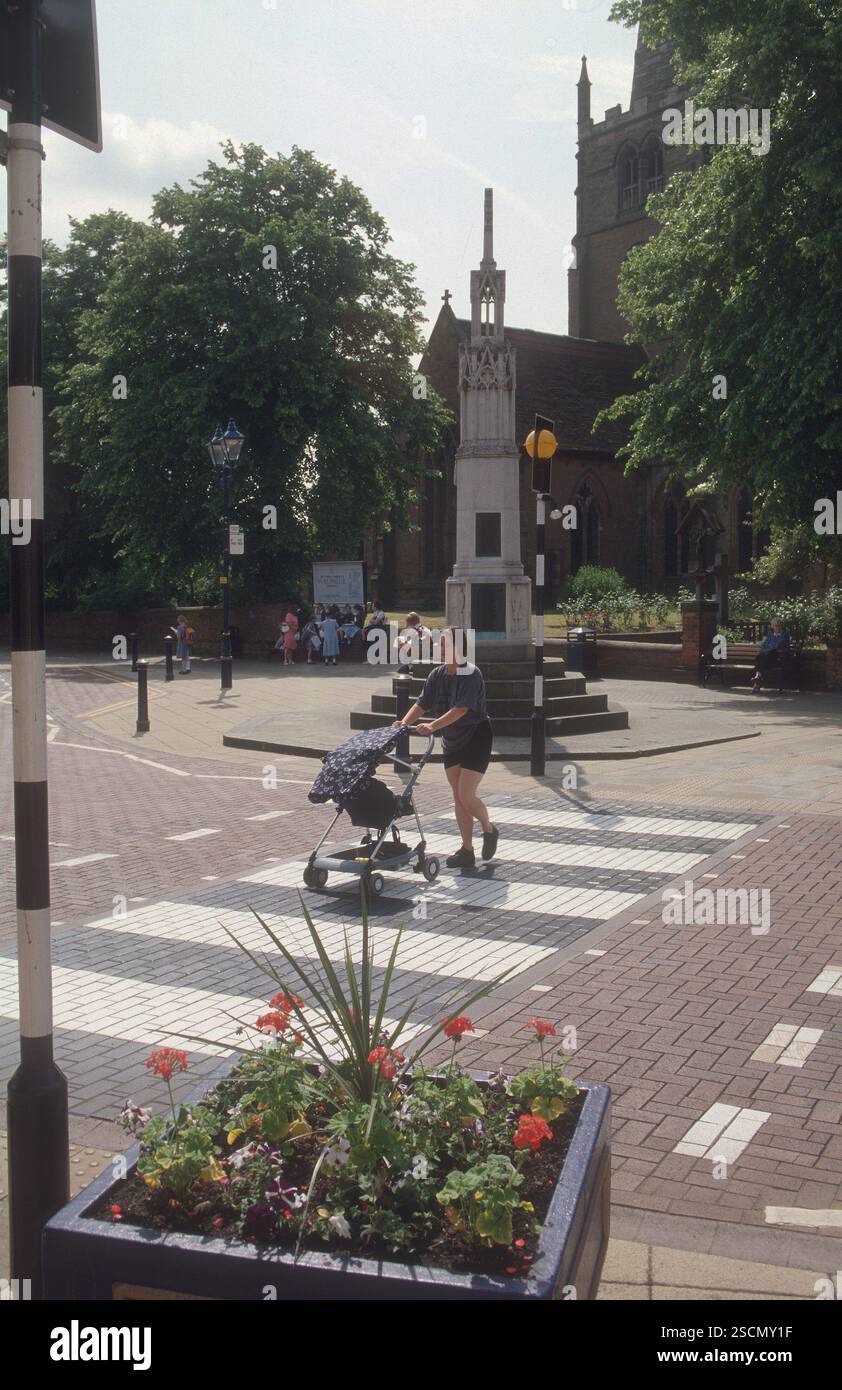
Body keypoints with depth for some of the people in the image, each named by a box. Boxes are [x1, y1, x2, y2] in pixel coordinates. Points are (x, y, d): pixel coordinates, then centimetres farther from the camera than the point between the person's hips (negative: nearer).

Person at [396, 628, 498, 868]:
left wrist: (433, 725, -41)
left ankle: (489, 830, 18)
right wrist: (404, 723, -21)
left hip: (476, 737, -7)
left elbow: (461, 709, -31)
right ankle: (467, 851, 14)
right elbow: (422, 703, -3)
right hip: (452, 740, 7)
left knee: (466, 796, -11)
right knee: (458, 797, 7)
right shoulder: (437, 674, 1)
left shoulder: (471, 674, -20)